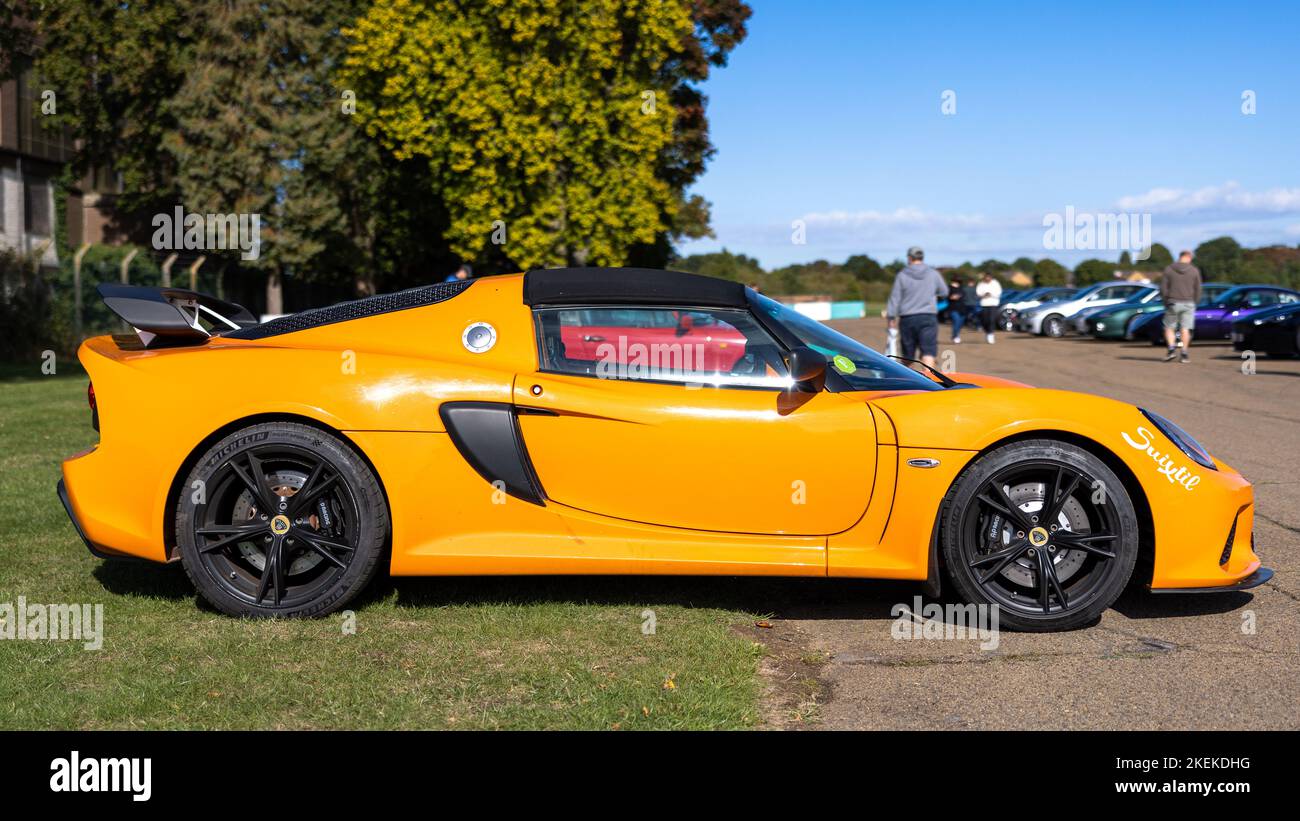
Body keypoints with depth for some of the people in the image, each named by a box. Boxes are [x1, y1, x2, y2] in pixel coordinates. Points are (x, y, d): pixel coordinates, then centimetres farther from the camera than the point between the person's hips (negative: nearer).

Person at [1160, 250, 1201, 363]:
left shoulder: (1169, 269, -2)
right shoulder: (1194, 270, -1)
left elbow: (1163, 288, -2)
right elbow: (1198, 290, 1)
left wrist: (1165, 301, 9)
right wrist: (1194, 303, 12)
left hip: (1173, 303, 0)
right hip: (1188, 303, 0)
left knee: (1169, 328, 9)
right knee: (1185, 329, 3)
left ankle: (1171, 349, -9)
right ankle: (1184, 354, 0)